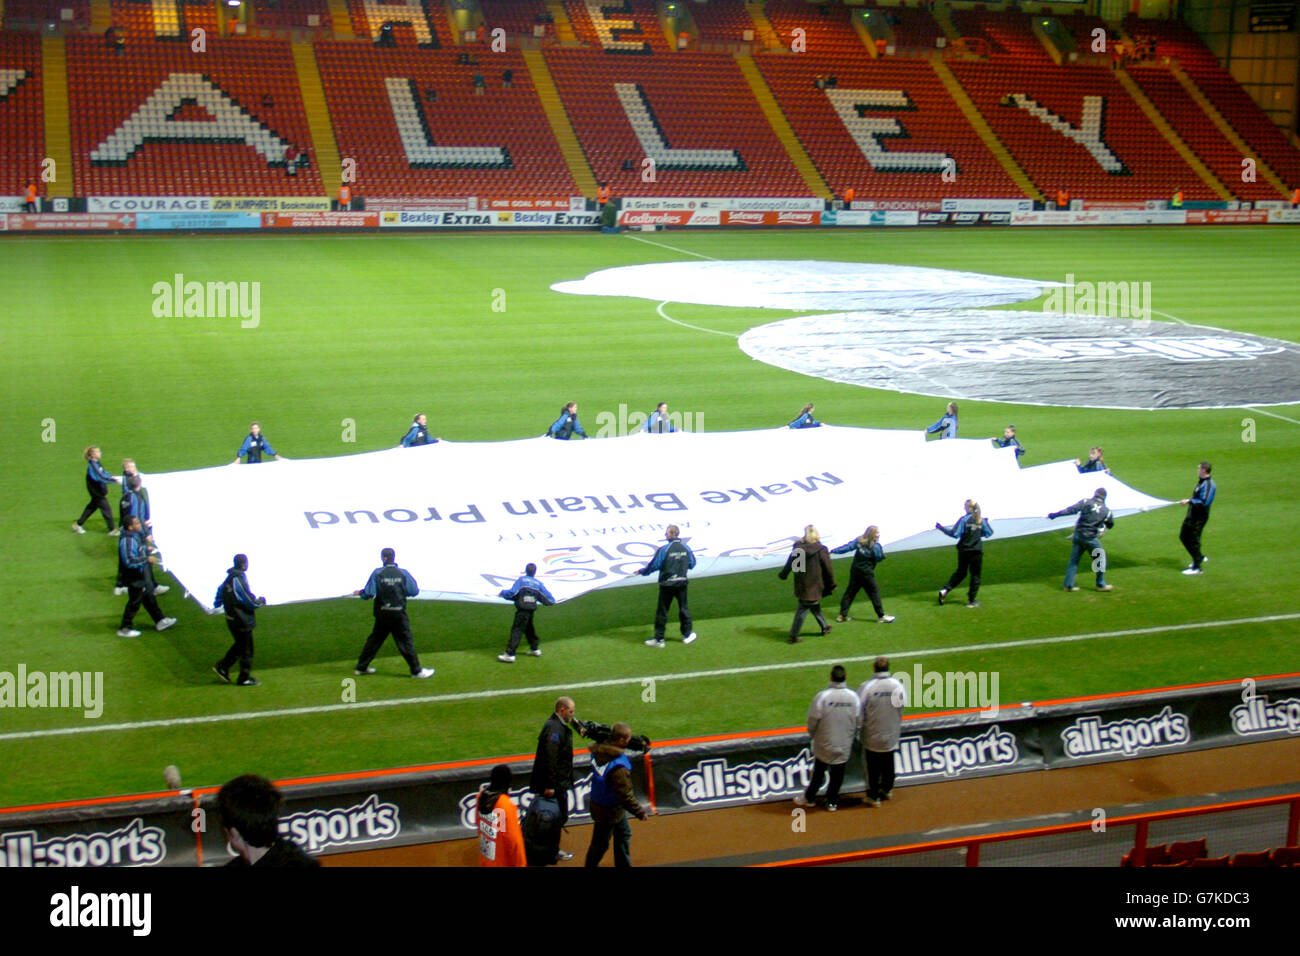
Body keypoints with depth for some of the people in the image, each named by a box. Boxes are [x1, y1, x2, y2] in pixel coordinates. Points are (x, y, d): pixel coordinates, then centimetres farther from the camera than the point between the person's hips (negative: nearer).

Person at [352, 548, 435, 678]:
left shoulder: (377, 573, -4)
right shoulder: (403, 573, -3)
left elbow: (368, 593, -8)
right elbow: (414, 591, -2)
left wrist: (359, 593, 13)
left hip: (382, 615, 1)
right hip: (399, 615, -1)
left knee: (374, 640, 14)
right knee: (405, 642, 1)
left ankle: (361, 667, 22)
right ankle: (416, 671, 0)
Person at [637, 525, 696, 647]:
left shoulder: (664, 549, -14)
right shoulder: (686, 549, 0)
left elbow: (654, 565, -10)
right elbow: (692, 564, 11)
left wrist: (641, 572, 6)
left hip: (667, 584, -4)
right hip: (682, 583, 4)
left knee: (662, 611, 3)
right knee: (683, 608, 17)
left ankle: (658, 639, 5)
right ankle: (687, 634, 24)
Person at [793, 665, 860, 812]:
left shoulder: (822, 696, -19)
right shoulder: (854, 697, -8)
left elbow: (813, 721, -12)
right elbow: (859, 723, 0)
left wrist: (813, 735, 8)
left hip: (824, 743, -2)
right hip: (845, 745, 2)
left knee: (819, 771, 15)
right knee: (838, 774, 14)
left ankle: (809, 798, 29)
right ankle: (832, 802, 23)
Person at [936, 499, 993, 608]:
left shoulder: (964, 519, -9)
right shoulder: (981, 521, 0)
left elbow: (955, 534, -14)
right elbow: (989, 533, 11)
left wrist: (941, 528, -5)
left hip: (964, 550, 0)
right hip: (977, 551, 0)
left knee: (960, 572, 16)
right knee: (975, 575, 7)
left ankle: (945, 590, 1)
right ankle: (971, 600, 7)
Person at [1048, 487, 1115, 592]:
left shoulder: (1086, 502, -2)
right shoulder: (1106, 511, 1)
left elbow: (1072, 509, -12)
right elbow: (1110, 524, 16)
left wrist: (1055, 514, -11)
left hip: (1078, 535, 2)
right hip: (1091, 539, -2)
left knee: (1074, 560, 11)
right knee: (1100, 559, 15)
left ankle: (1068, 584, 9)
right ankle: (1101, 584, 20)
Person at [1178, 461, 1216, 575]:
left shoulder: (1208, 484, -20)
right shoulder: (1201, 481, 11)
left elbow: (1204, 502, -26)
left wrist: (1189, 501, -21)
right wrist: (1189, 501, 14)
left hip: (1200, 516, -10)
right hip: (1192, 514, 10)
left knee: (1194, 540, -5)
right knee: (1183, 536, 17)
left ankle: (1196, 567, 4)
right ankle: (1200, 557, 31)